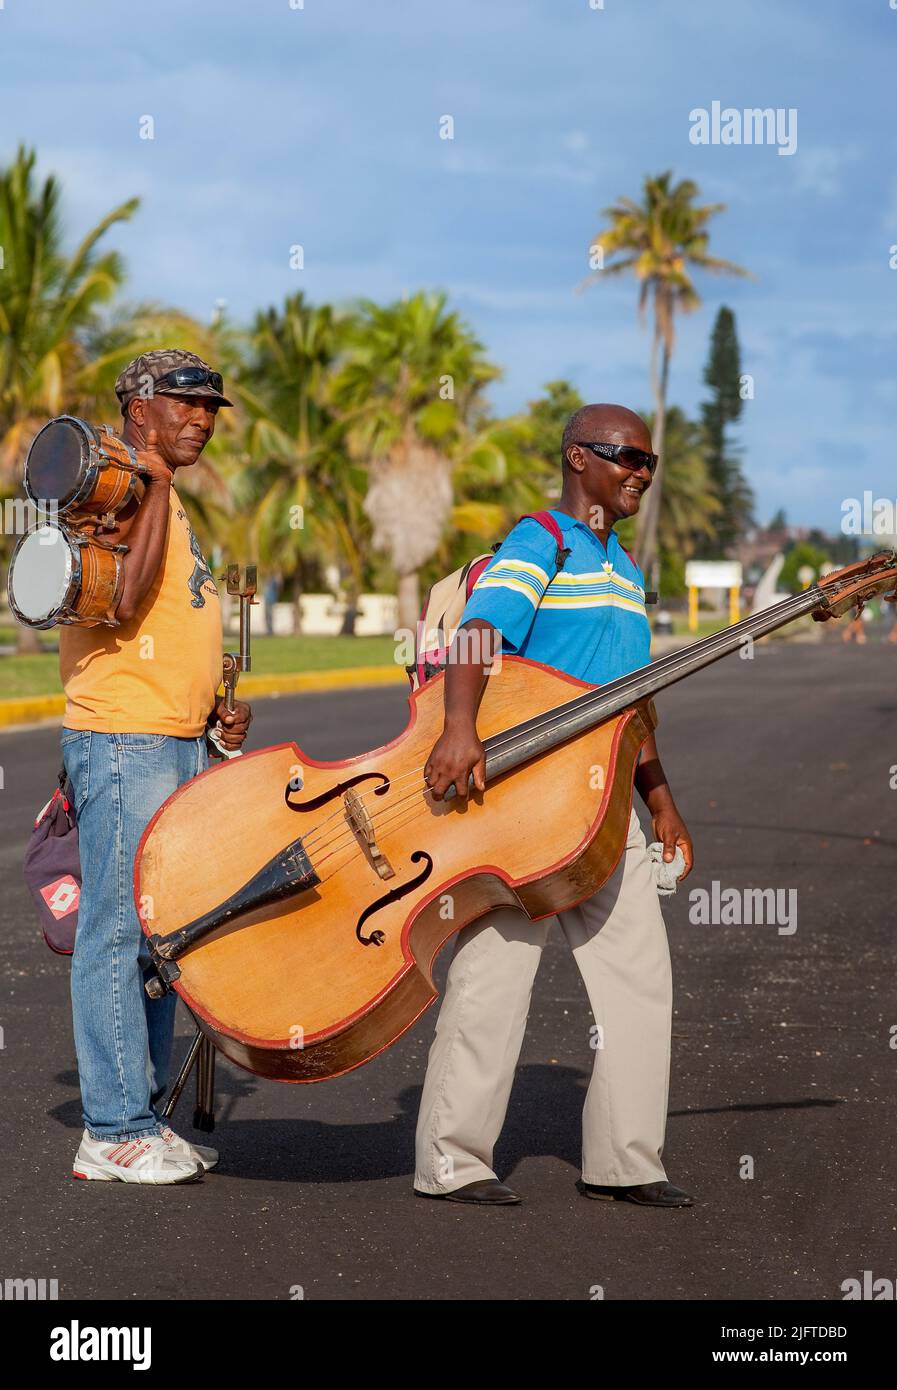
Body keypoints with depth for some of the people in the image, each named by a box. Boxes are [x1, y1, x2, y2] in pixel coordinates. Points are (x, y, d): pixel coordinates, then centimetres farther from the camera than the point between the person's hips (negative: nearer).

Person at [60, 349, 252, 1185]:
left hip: (175, 740, 10)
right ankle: (113, 1133, -5)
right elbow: (120, 603, -24)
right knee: (118, 928, -8)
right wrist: (154, 486, -19)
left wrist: (211, 708, 16)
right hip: (122, 740, -10)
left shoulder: (168, 500, 20)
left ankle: (138, 1115, 19)